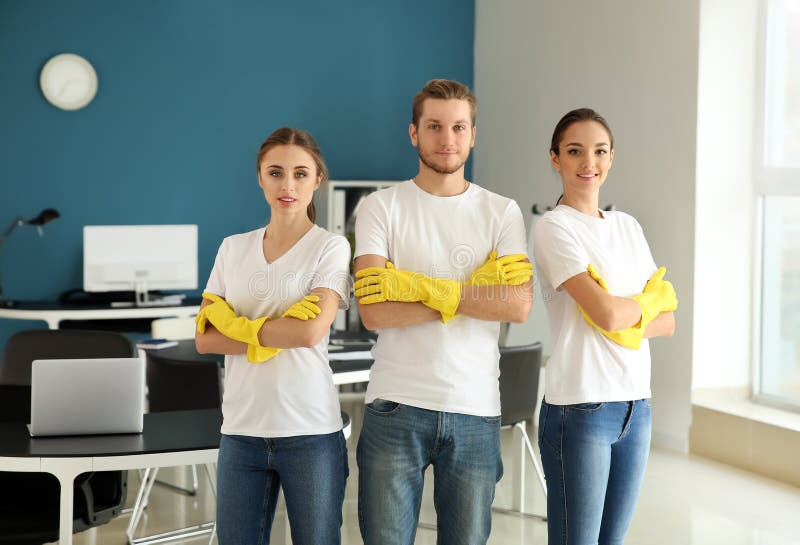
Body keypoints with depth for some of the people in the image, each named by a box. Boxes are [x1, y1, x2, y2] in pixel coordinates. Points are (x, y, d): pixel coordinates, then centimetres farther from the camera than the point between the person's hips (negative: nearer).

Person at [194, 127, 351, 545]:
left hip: (309, 431, -3)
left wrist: (234, 324, -5)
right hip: (240, 430, 4)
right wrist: (276, 334, -9)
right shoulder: (233, 248, 10)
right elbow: (205, 339, 3)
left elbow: (311, 332, -15)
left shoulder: (330, 247, -2)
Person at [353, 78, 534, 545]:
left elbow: (520, 304, -9)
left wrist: (422, 287, -14)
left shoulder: (502, 212, 6)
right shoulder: (381, 208, 2)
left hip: (477, 409, 2)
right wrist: (475, 293, -12)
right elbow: (375, 311, -11)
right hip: (397, 406, -1)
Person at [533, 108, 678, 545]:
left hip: (636, 405, 6)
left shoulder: (628, 227, 13)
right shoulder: (554, 227, -7)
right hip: (579, 409, -6)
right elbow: (607, 313, -18)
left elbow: (667, 320, 8)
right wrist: (651, 300, 1)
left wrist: (628, 324, -11)